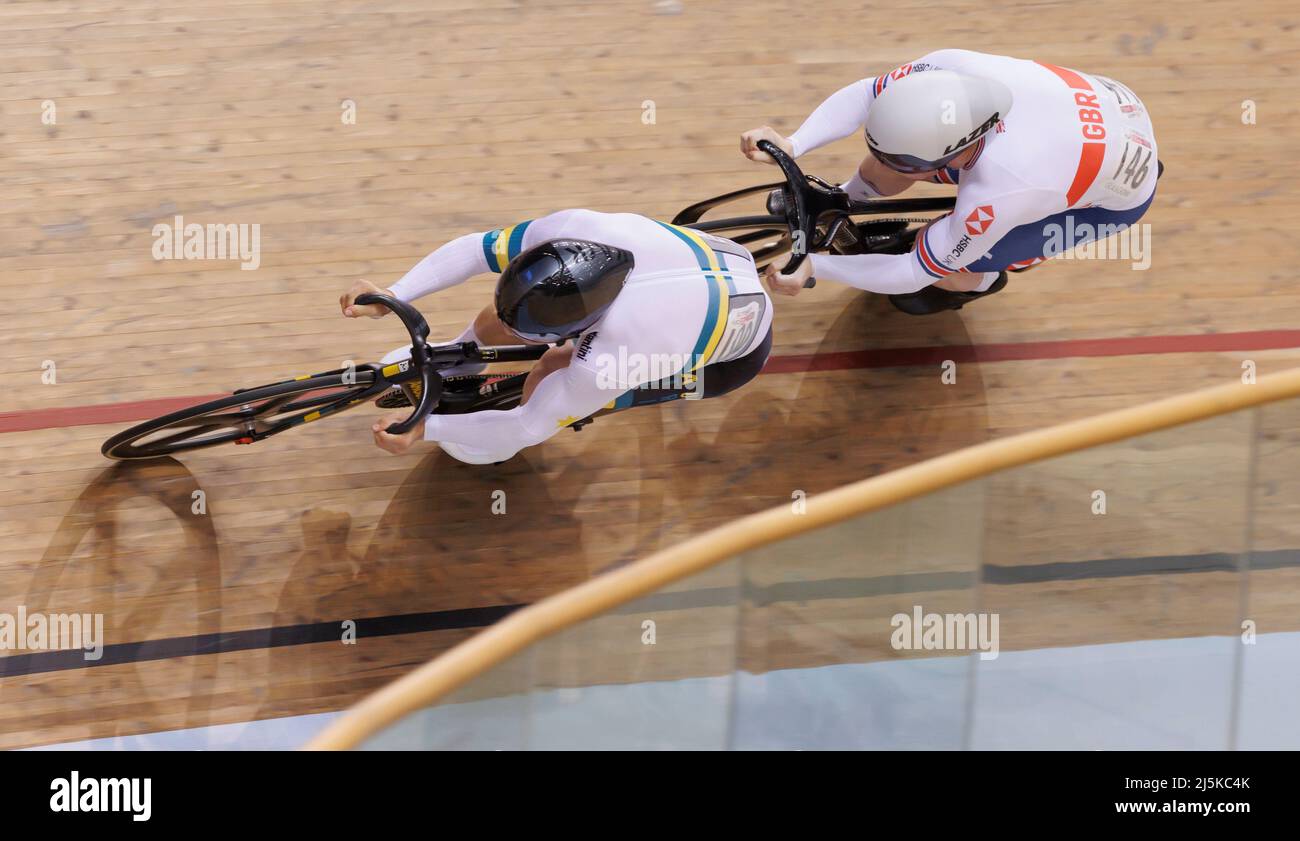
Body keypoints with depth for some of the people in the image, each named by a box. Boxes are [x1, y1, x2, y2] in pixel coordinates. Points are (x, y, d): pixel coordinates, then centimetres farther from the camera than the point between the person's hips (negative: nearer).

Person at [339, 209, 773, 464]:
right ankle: (444, 374, 32)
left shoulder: (610, 356, -44)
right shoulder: (569, 229, -34)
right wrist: (390, 297, -31)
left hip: (734, 356, -5)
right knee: (492, 325, 0)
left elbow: (529, 427, -31)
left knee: (544, 385, -20)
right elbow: (473, 249, -21)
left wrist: (422, 429, -26)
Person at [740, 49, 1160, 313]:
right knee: (886, 167, 4)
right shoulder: (950, 68, -34)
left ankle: (982, 283, 24)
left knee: (945, 270, -13)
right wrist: (791, 145, -33)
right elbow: (865, 93, -19)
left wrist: (813, 266, -24)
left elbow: (915, 272, -30)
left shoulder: (995, 194, -44)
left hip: (1118, 196, -5)